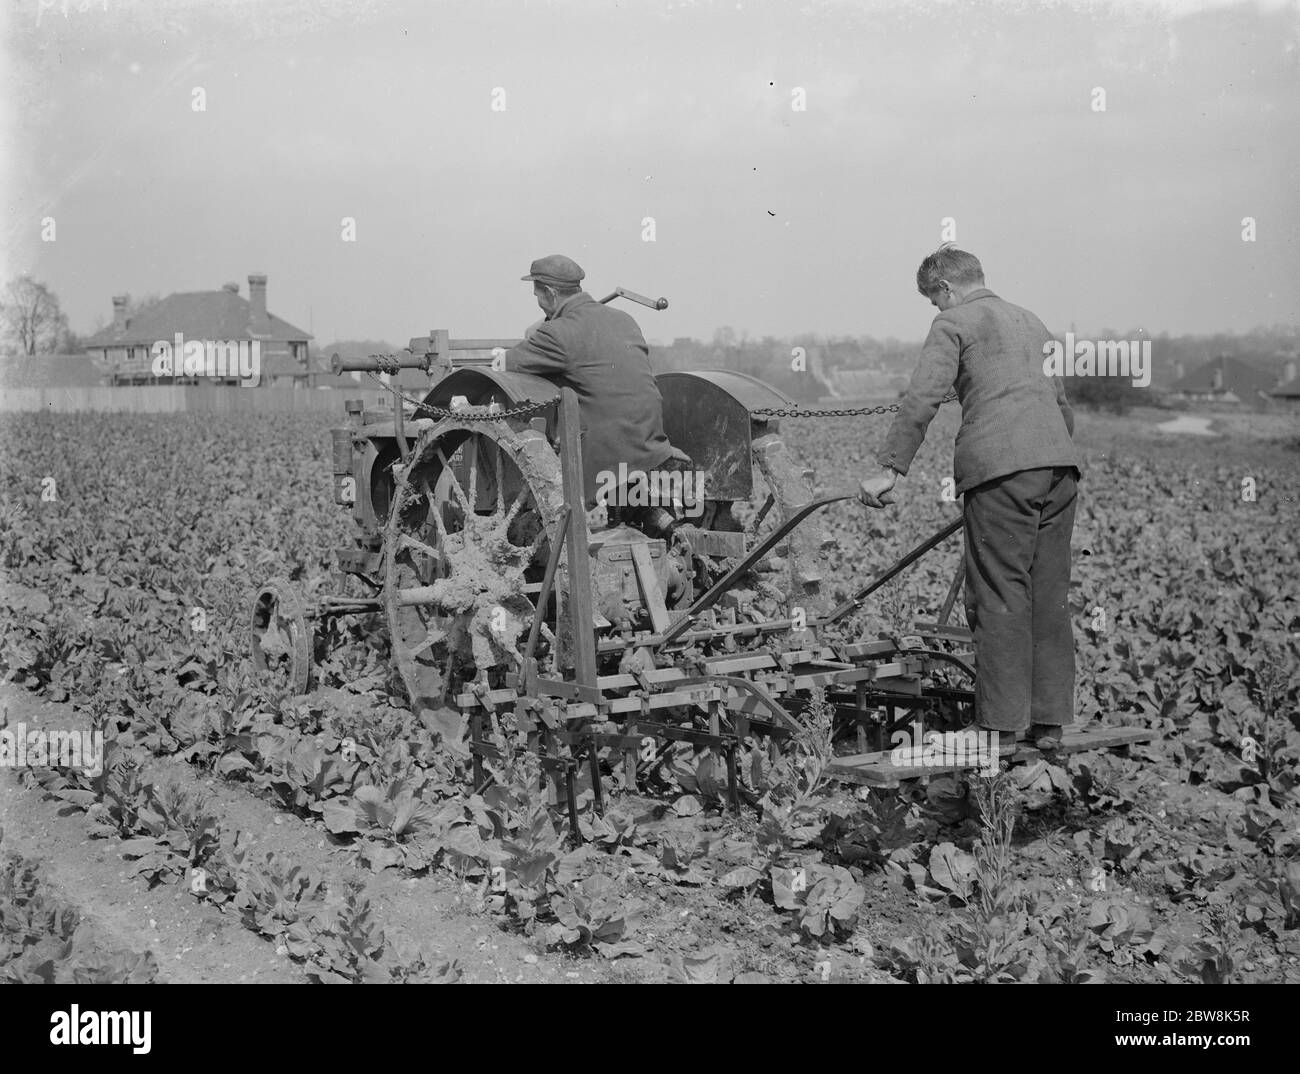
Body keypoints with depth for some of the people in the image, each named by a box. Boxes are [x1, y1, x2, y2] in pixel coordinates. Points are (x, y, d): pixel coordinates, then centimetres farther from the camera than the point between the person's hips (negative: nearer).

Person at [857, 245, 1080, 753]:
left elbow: (921, 399, -7)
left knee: (1001, 598, -4)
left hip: (999, 468, -7)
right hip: (1058, 464, 7)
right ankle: (1050, 721, 14)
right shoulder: (1031, 321, 27)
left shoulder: (953, 323, 5)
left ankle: (1001, 726, -3)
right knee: (1050, 597, 10)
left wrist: (888, 469, -8)